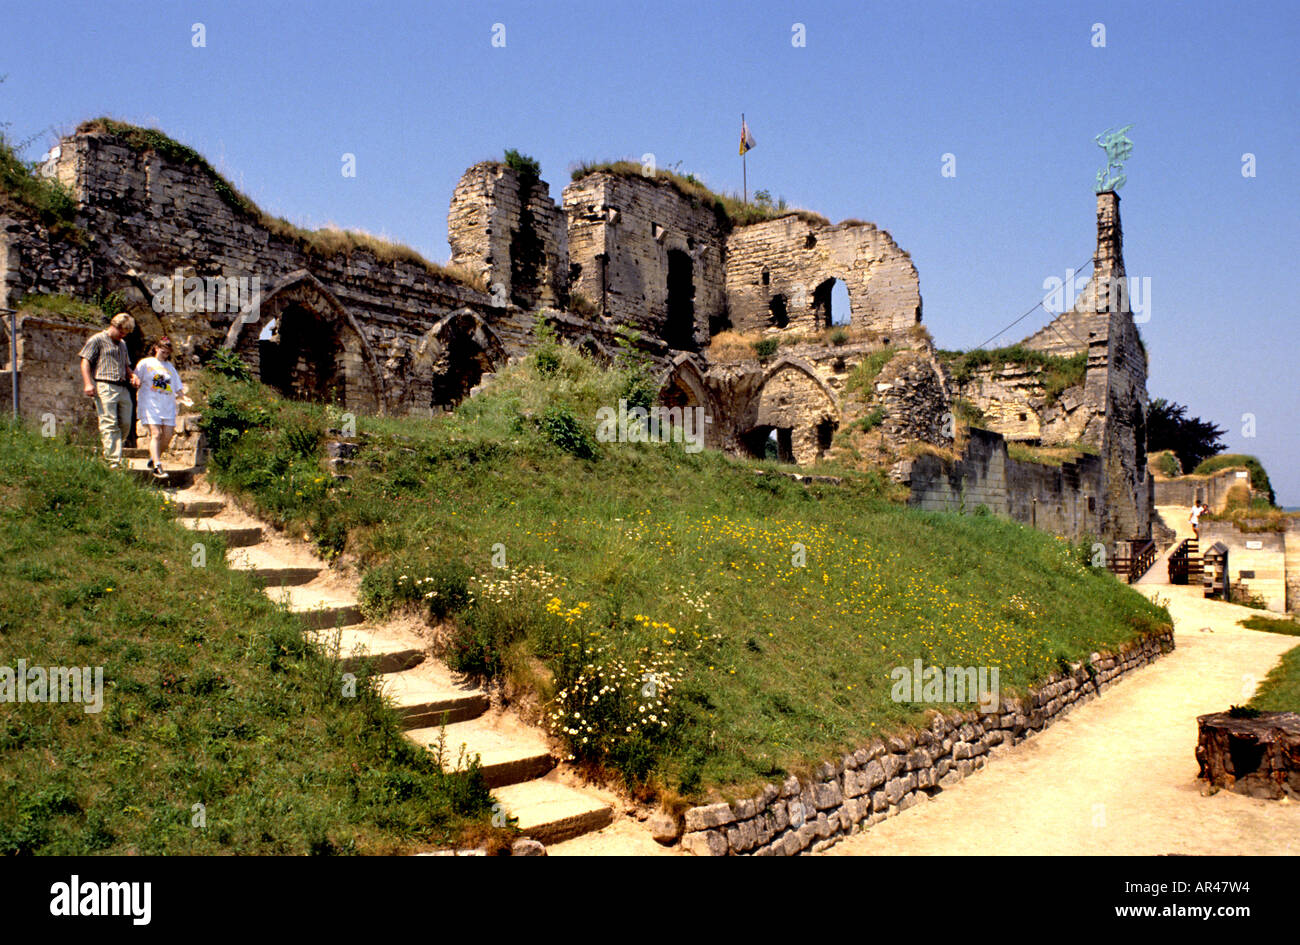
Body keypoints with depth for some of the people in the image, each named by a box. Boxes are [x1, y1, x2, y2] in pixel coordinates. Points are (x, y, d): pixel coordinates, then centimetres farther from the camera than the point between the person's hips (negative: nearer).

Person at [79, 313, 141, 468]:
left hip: (123, 388, 7)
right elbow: (85, 361, -3)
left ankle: (108, 454, 16)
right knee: (109, 424, -10)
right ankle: (113, 461, -13)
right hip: (105, 387, -7)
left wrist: (132, 375, 11)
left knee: (125, 423, 2)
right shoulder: (97, 340, 3)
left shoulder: (122, 344, 25)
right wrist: (88, 383, -14)